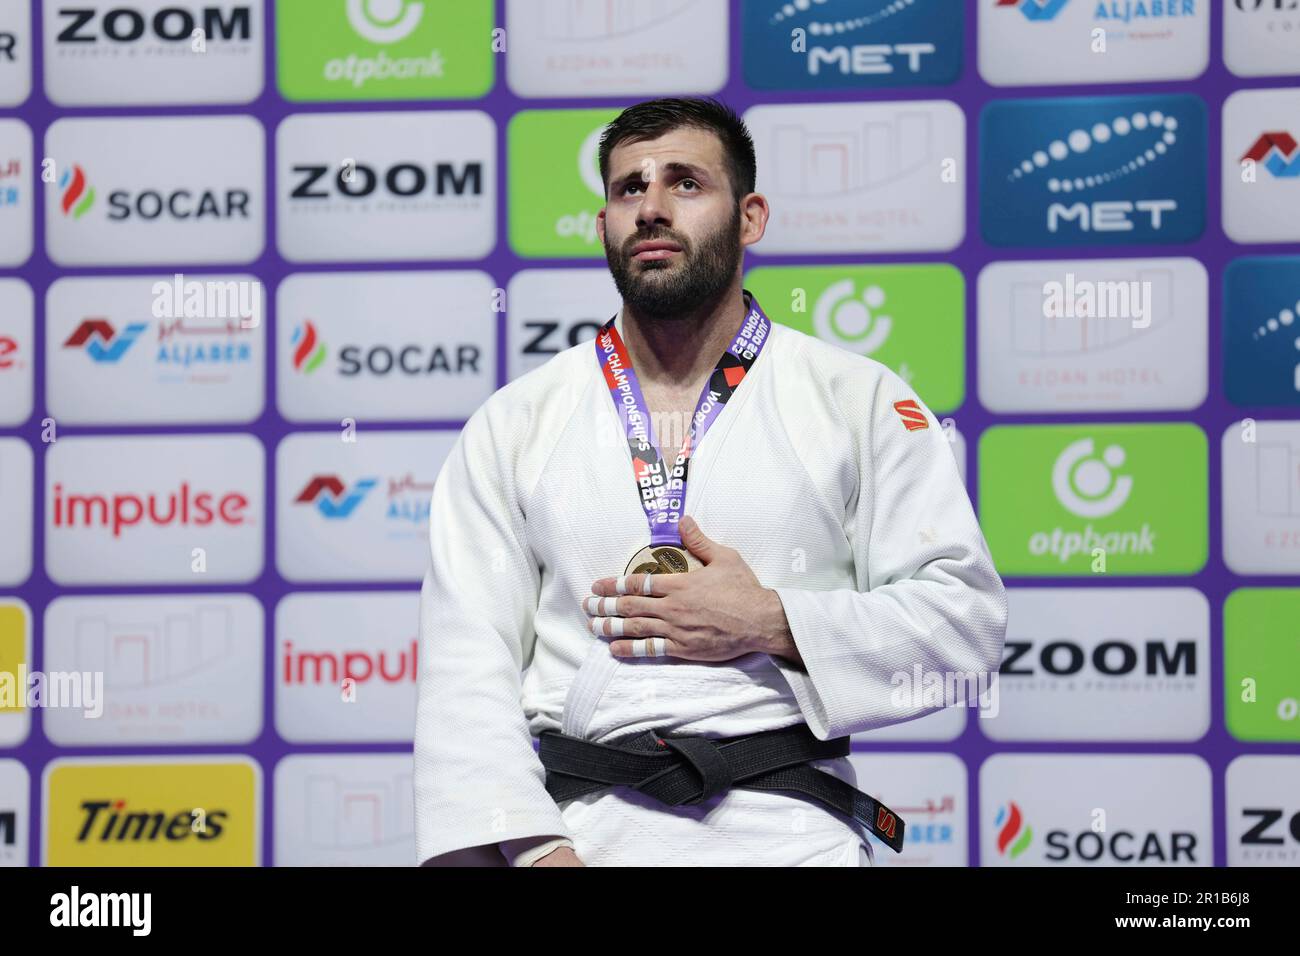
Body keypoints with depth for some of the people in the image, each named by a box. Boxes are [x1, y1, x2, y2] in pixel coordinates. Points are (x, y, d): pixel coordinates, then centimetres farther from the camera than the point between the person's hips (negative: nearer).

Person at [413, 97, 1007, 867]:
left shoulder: (859, 400, 7)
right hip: (580, 823, 2)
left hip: (785, 830, -1)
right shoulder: (515, 425, 10)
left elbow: (967, 613, 4)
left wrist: (770, 623, -8)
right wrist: (535, 847, -11)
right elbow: (467, 666, 4)